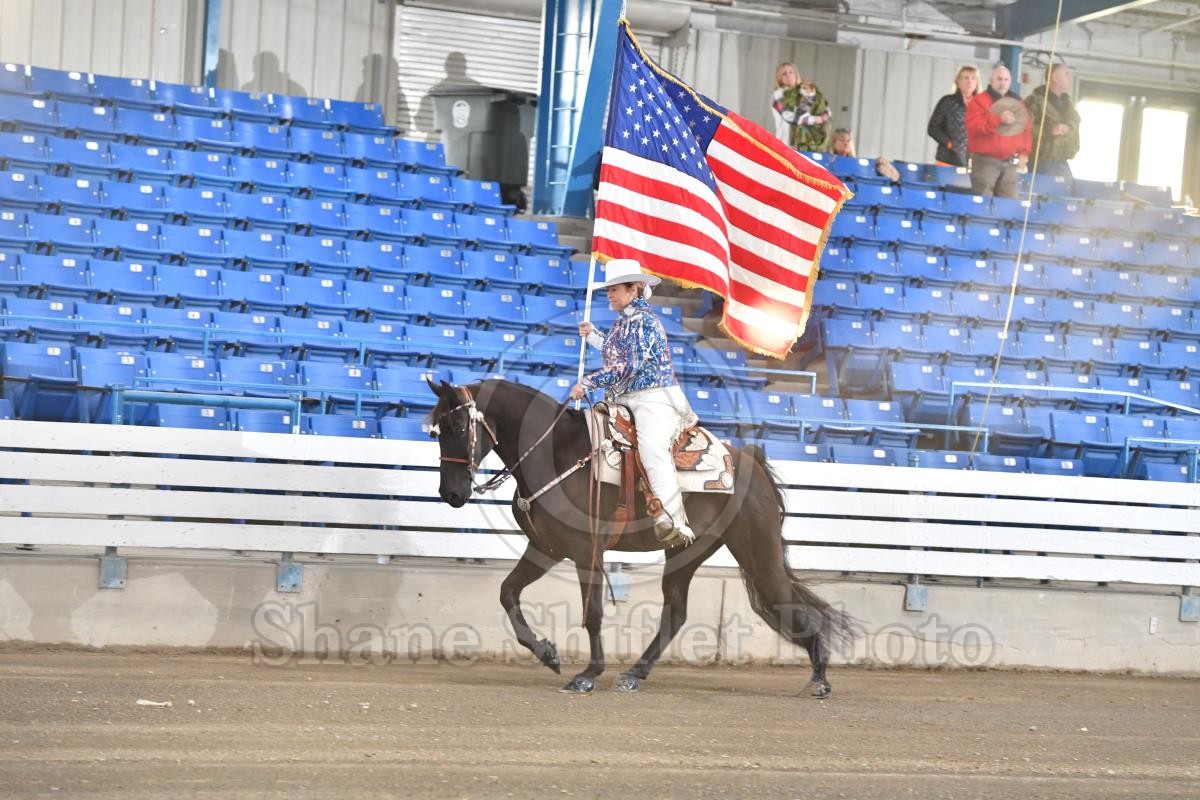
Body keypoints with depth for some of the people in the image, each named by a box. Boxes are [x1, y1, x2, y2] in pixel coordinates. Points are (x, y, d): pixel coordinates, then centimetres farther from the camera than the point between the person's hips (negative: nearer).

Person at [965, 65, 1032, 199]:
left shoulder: (1016, 103, 16)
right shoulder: (979, 101, -1)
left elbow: (1026, 130, 18)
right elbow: (973, 127, -15)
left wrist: (1024, 152, 5)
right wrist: (999, 119, -21)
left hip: (1010, 162, 5)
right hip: (985, 161, -5)